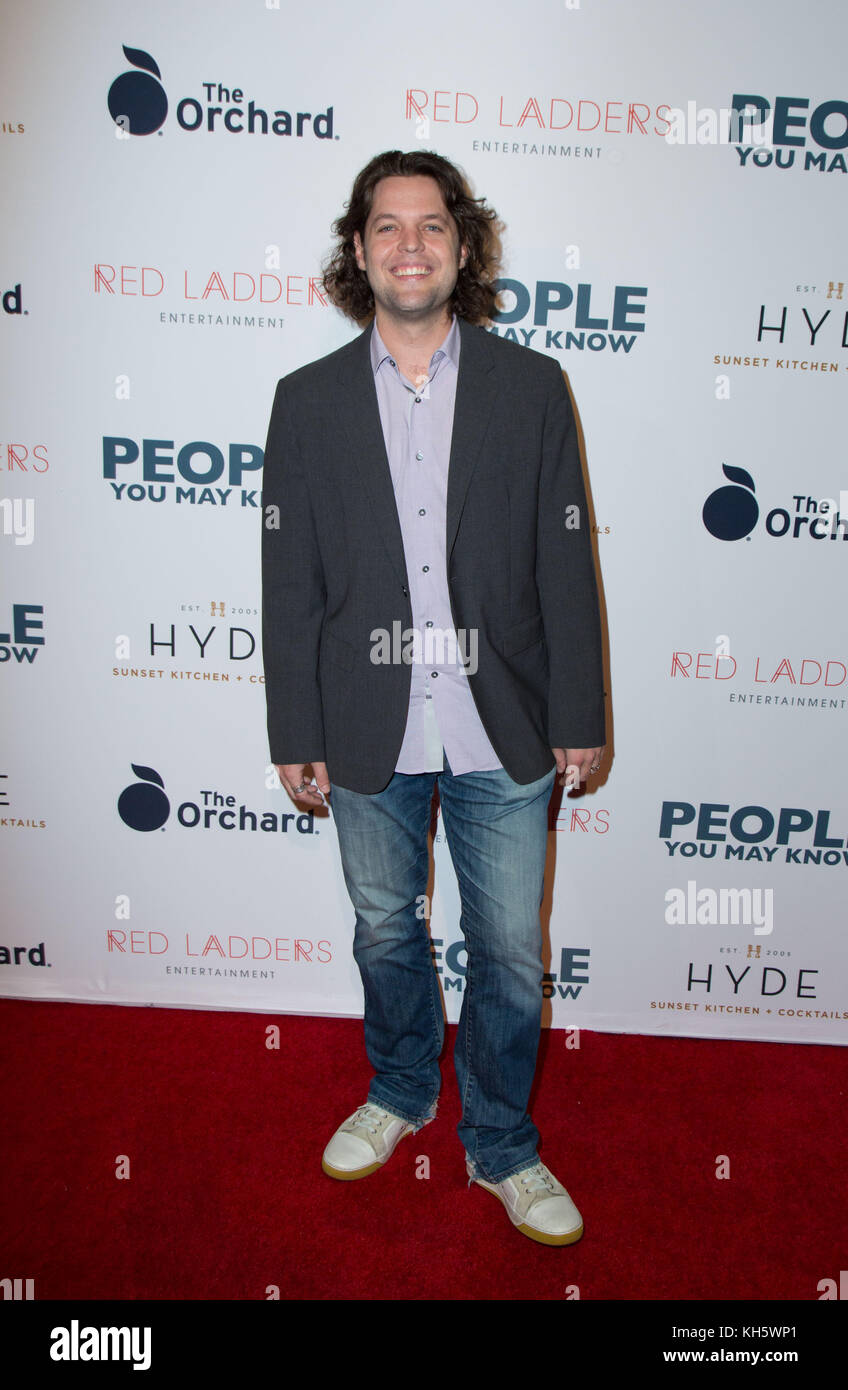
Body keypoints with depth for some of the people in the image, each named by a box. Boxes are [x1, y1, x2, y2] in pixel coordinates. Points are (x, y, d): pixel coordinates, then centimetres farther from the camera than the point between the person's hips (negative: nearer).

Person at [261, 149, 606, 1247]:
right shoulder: (307, 400, 2)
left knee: (510, 950, 10)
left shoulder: (531, 387, 0)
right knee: (385, 931, 19)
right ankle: (401, 1092, 46)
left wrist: (579, 716, -2)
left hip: (503, 732, 0)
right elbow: (290, 583, 1)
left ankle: (500, 1146, 34)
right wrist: (295, 735, 0)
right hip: (371, 733, 1)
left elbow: (566, 565, 0)